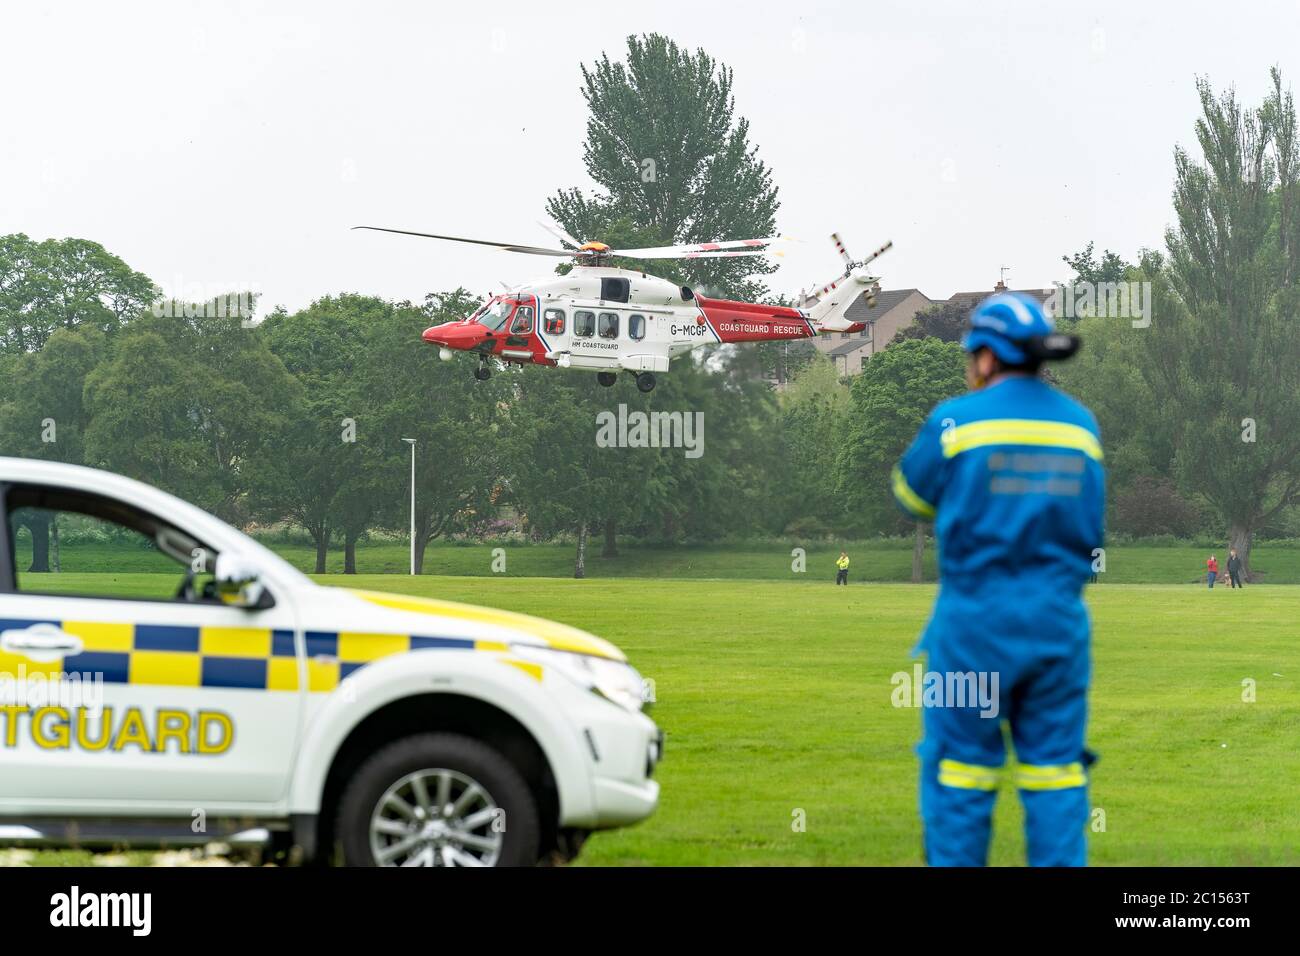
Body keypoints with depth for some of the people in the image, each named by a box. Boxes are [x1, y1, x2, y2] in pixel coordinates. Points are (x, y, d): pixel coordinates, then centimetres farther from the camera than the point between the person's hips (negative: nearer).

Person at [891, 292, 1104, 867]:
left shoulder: (958, 420, -8)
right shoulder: (1081, 424, 5)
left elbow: (913, 495, 8)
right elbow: (1092, 523, 13)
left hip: (977, 615, -3)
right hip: (1059, 617, 4)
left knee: (961, 762, 6)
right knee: (1055, 763, 7)